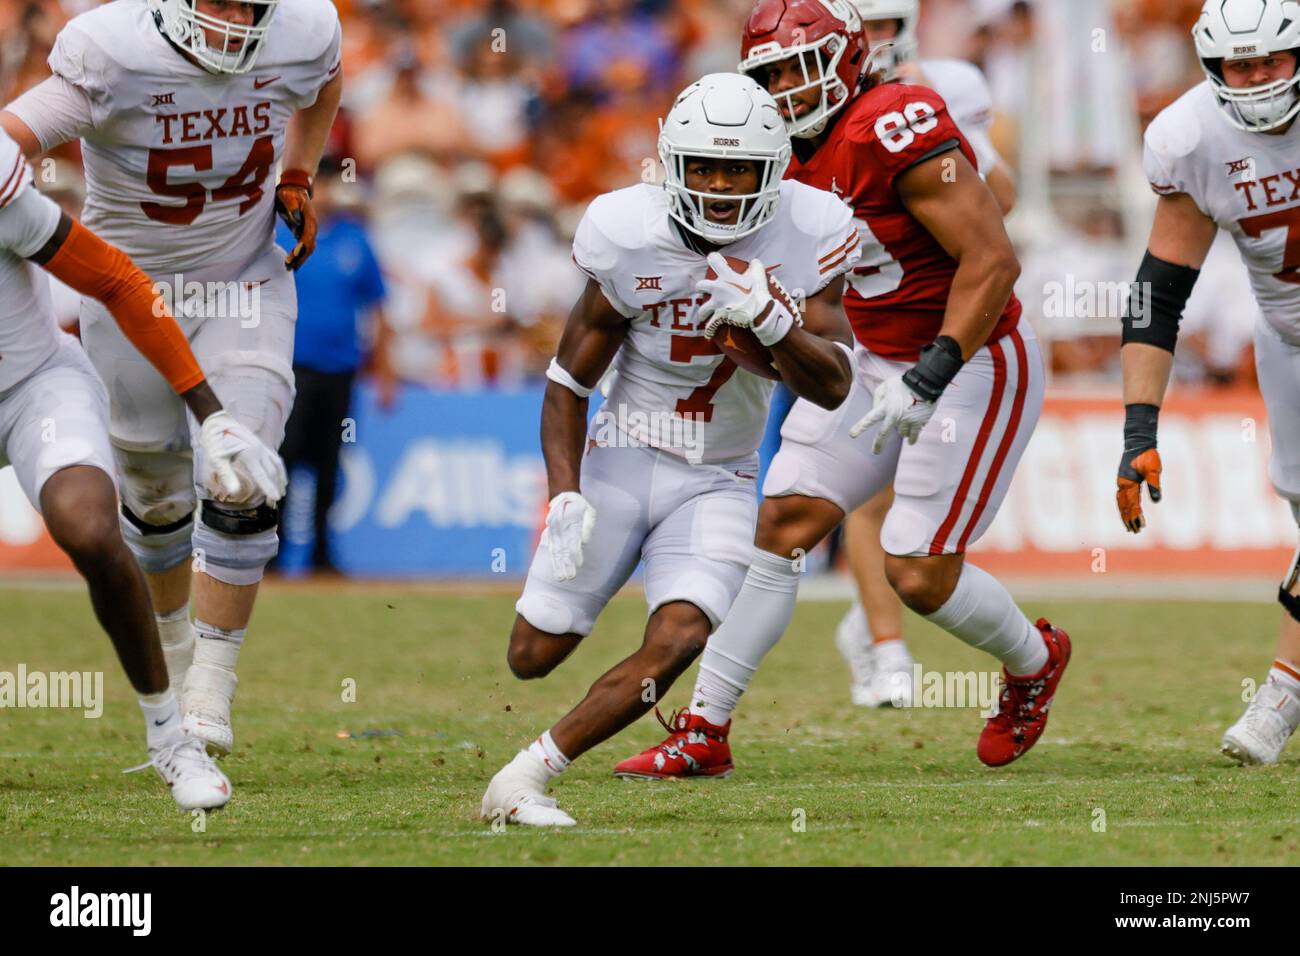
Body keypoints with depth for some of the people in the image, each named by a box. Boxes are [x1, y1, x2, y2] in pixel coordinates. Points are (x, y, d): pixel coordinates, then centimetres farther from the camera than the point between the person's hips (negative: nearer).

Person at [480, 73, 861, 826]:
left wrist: (772, 320, -32)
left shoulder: (806, 238, -12)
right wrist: (565, 498, -16)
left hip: (718, 483, 0)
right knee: (535, 657, 0)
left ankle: (525, 780, -12)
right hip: (622, 460, 0)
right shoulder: (633, 238, -15)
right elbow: (569, 381, -6)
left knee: (678, 644, -22)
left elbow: (833, 387, -14)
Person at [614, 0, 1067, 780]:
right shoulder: (800, 157, 3)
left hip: (972, 365, -8)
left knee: (920, 576, -8)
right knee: (784, 521, -2)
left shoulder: (899, 131, -24)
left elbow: (994, 260, -26)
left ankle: (1035, 663, 24)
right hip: (880, 362, 8)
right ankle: (705, 730, 2)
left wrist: (928, 382, -29)